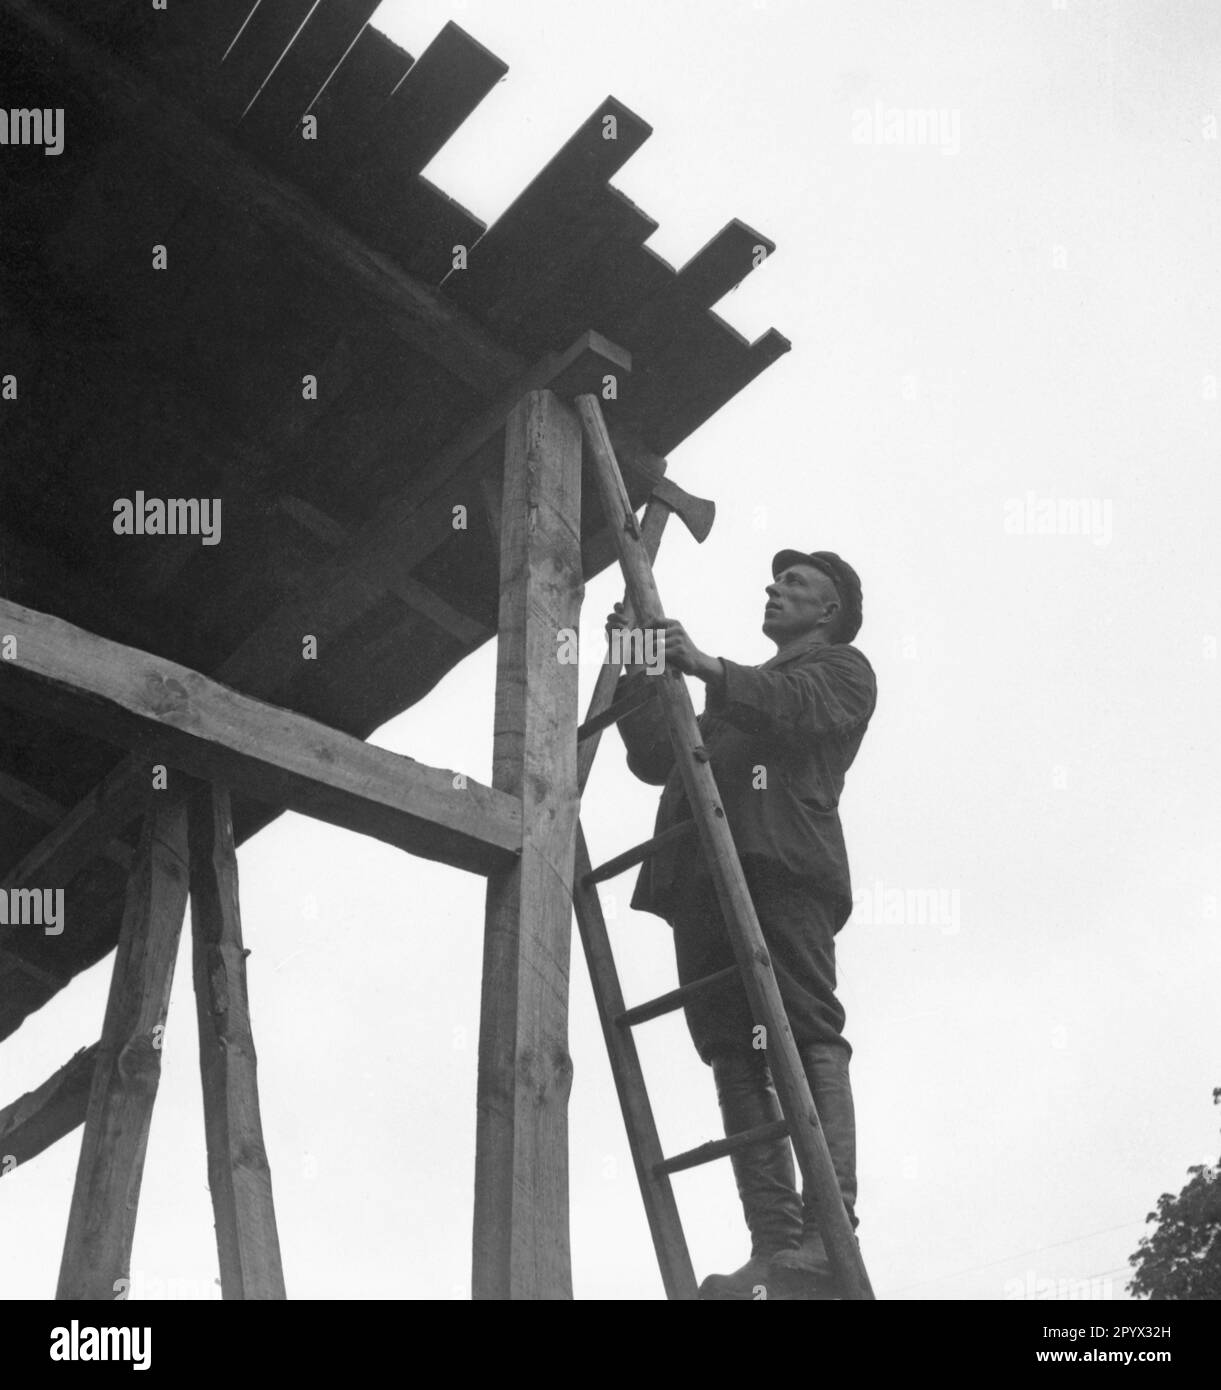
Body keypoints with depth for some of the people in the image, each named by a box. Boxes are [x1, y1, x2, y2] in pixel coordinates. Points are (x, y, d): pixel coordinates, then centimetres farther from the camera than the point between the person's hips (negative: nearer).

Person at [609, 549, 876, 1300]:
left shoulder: (842, 668, 21)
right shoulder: (740, 695, 40)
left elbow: (797, 707, -3)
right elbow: (658, 758, 31)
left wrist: (709, 667, -17)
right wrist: (636, 675, 22)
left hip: (779, 857, -6)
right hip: (701, 873, 6)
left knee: (808, 1033, -19)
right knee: (735, 1053, -7)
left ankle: (829, 1233, -28)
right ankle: (776, 1246, -14)